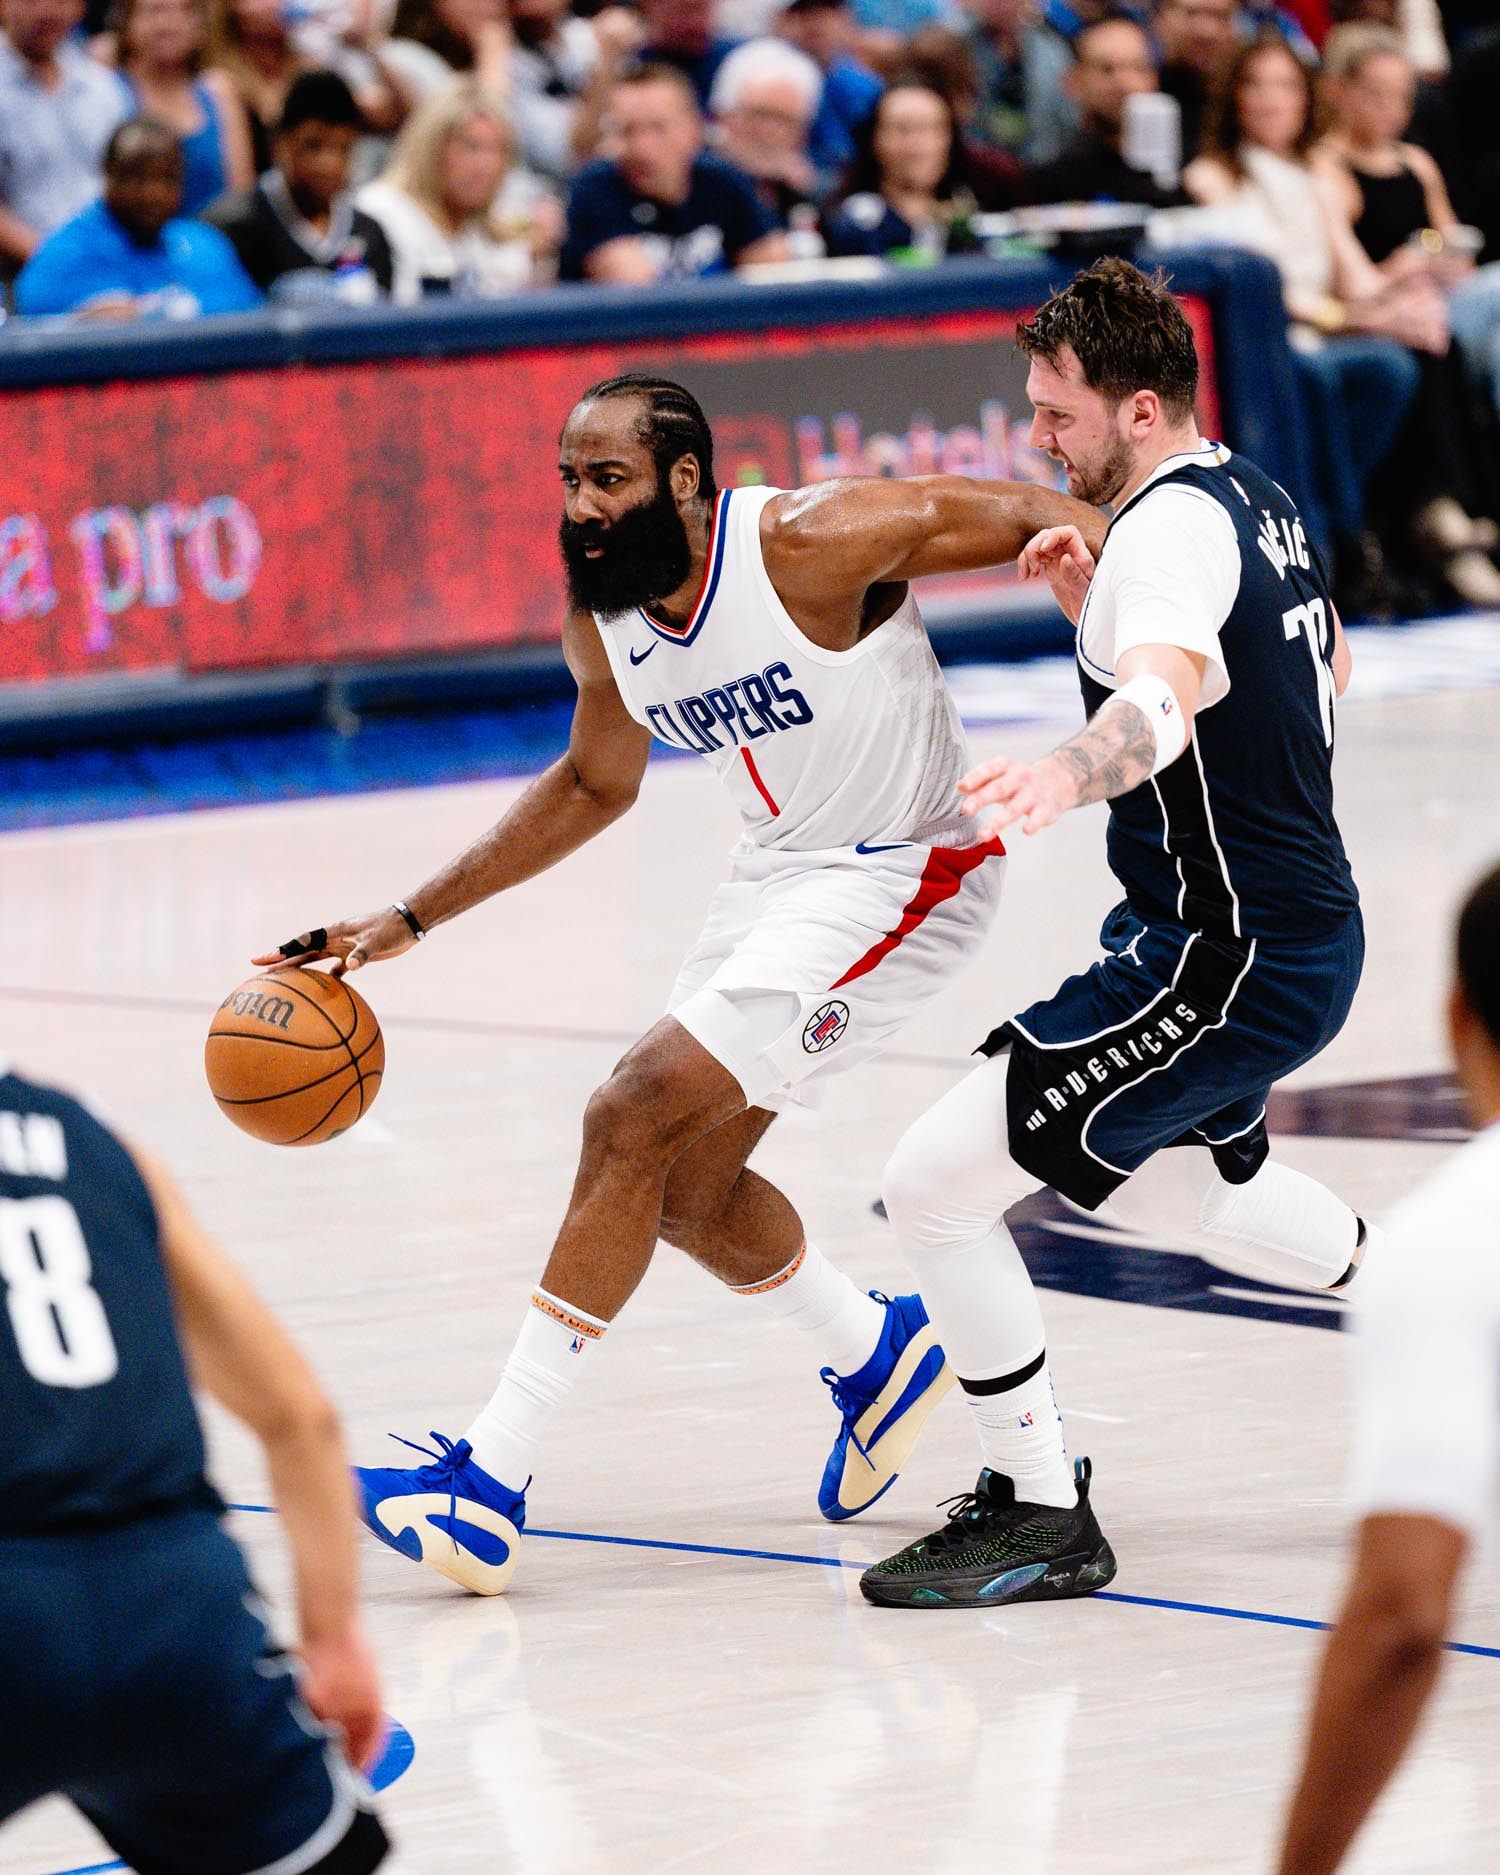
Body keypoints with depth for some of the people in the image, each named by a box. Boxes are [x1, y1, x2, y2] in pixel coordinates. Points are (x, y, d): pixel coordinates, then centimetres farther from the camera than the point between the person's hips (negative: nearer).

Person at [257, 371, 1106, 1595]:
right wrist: (411, 921, 12)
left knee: (636, 1119, -17)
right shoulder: (601, 623, -3)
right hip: (779, 869, 8)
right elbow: (594, 786, 15)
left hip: (899, 875, -8)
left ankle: (491, 1481, -15)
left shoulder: (810, 546, -25)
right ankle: (880, 1357, 38)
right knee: (685, 1185, 10)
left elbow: (1022, 514, -18)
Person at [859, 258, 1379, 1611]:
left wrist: (1064, 775, -63)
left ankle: (1040, 1519, -1)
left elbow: (1161, 704, -41)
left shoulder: (1169, 527, -21)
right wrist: (1090, 602, 10)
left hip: (1227, 961, -10)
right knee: (1166, 1182, 36)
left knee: (935, 1183, -10)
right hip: (1303, 928, 10)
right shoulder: (1253, 498, 10)